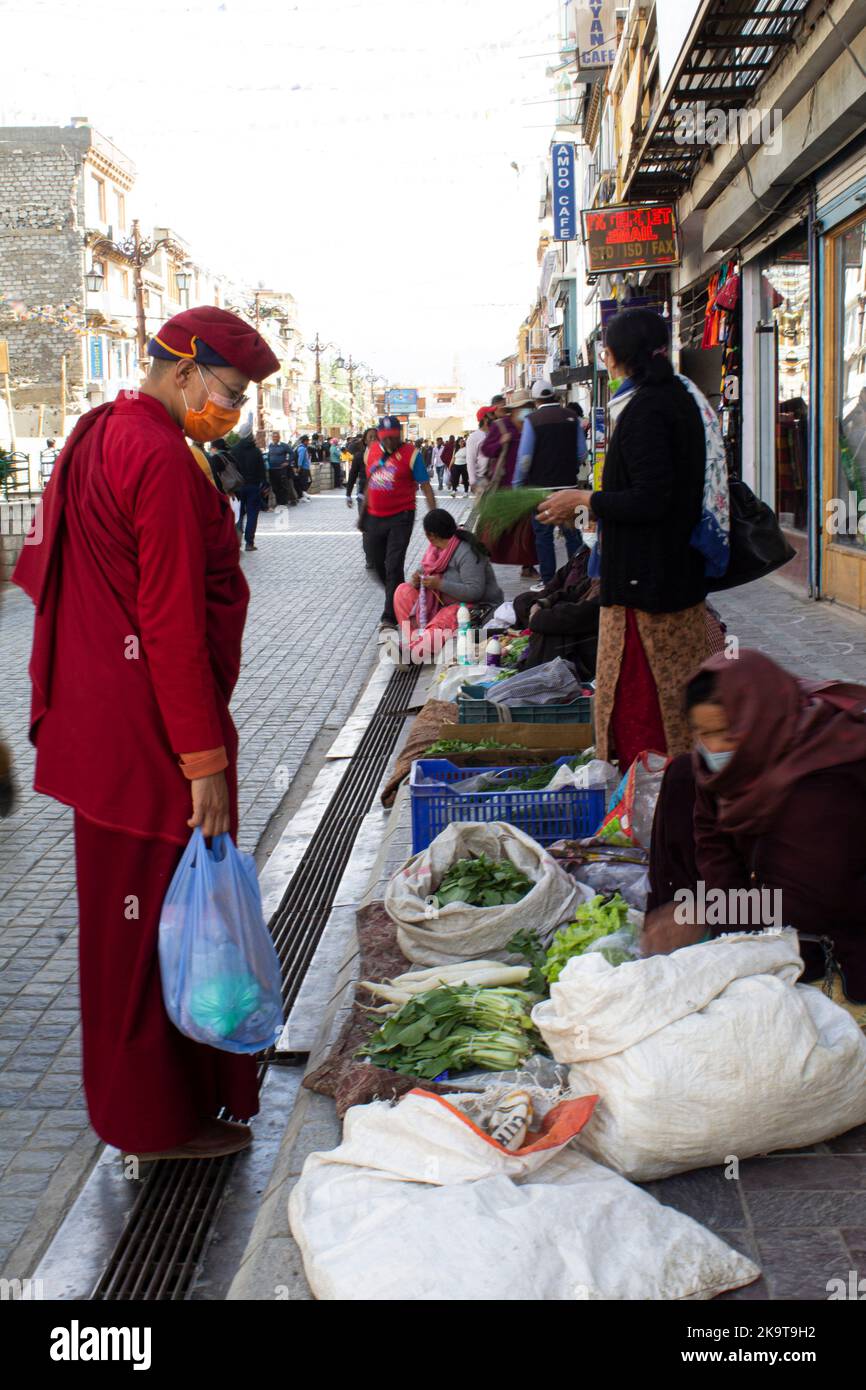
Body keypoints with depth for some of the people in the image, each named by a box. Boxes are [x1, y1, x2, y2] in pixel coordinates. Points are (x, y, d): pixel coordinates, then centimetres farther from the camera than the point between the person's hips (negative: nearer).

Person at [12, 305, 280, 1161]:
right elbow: (174, 624, -22)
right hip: (153, 733, -10)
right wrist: (204, 757, -18)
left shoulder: (96, 439, 12)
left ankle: (133, 1097, 36)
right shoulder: (163, 460, -19)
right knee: (167, 913, 2)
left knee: (125, 911, 20)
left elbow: (48, 574, 19)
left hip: (97, 721, 10)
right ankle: (166, 1120, 16)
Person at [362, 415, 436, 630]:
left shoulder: (410, 453, -8)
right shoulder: (371, 451, 8)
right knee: (375, 561, 14)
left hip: (401, 517, -6)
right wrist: (363, 513, 21)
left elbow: (425, 486, -10)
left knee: (394, 566, -9)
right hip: (374, 517, 6)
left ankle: (390, 616, -6)